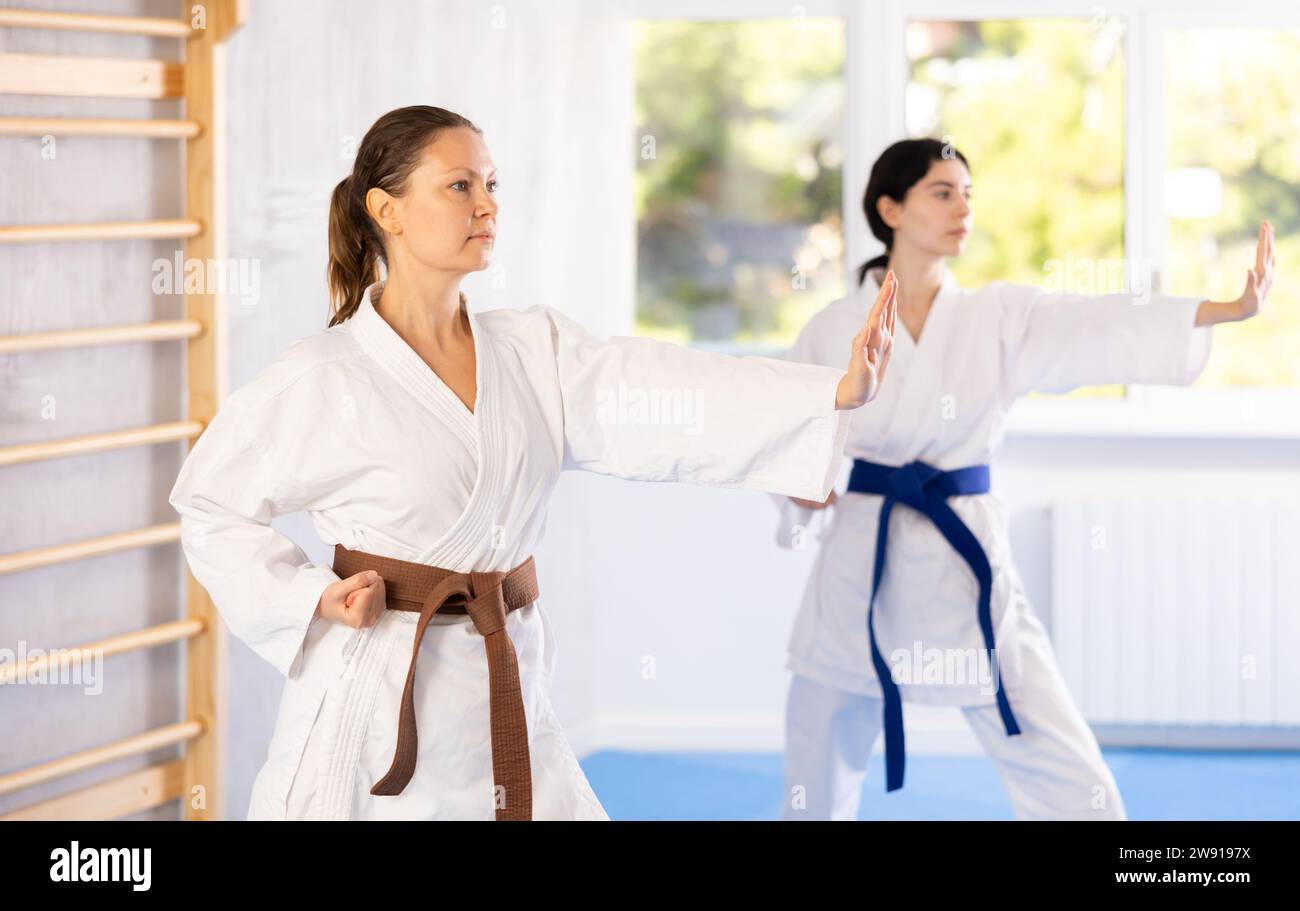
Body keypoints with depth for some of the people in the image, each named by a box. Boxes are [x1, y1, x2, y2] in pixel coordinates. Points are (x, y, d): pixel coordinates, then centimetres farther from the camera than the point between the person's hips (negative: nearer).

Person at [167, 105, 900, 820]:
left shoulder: (536, 351, 4)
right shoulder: (319, 381, -7)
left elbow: (674, 396, -9)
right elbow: (213, 507, 3)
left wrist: (840, 390, -22)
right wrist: (312, 597, -10)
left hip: (506, 707, 4)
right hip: (380, 704, -4)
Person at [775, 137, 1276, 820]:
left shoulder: (1001, 317, -2)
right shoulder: (832, 329, 0)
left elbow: (1110, 328, -17)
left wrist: (1233, 307, -31)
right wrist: (799, 488, -11)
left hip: (966, 565, 0)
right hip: (858, 568, 0)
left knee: (1071, 786, -8)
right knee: (817, 787, 11)